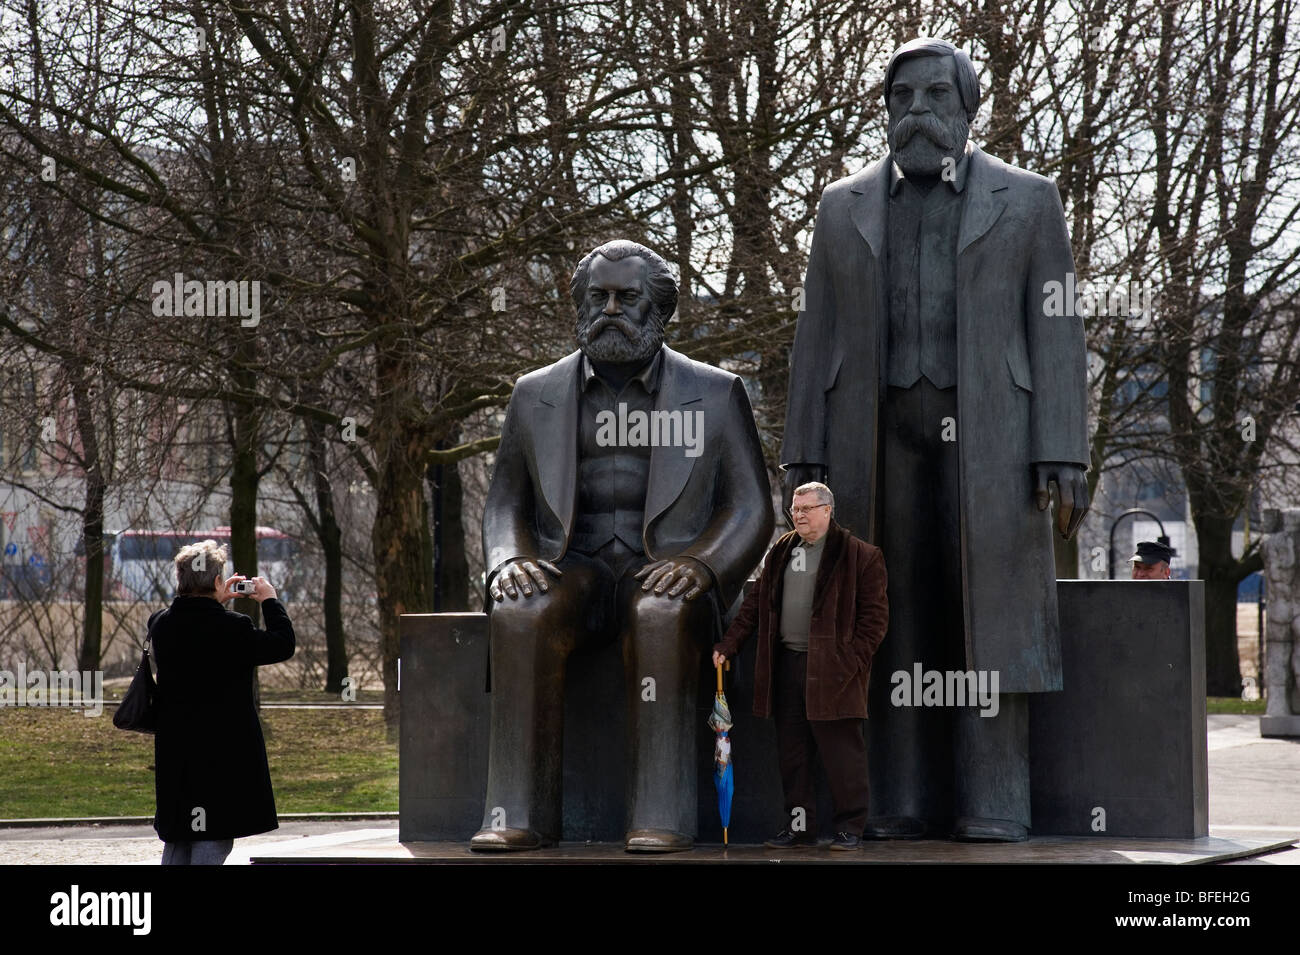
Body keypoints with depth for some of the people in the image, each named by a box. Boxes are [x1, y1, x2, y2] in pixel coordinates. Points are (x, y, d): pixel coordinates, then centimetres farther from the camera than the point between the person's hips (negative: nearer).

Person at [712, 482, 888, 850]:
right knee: (791, 751, 8)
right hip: (787, 664, 6)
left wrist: (853, 659, -12)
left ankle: (850, 828, 4)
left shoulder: (859, 556, -3)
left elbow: (875, 613, -4)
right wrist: (729, 644, 11)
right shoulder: (781, 553, 16)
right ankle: (799, 825, 15)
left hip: (831, 667, -6)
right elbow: (756, 604, 19)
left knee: (840, 750, -4)